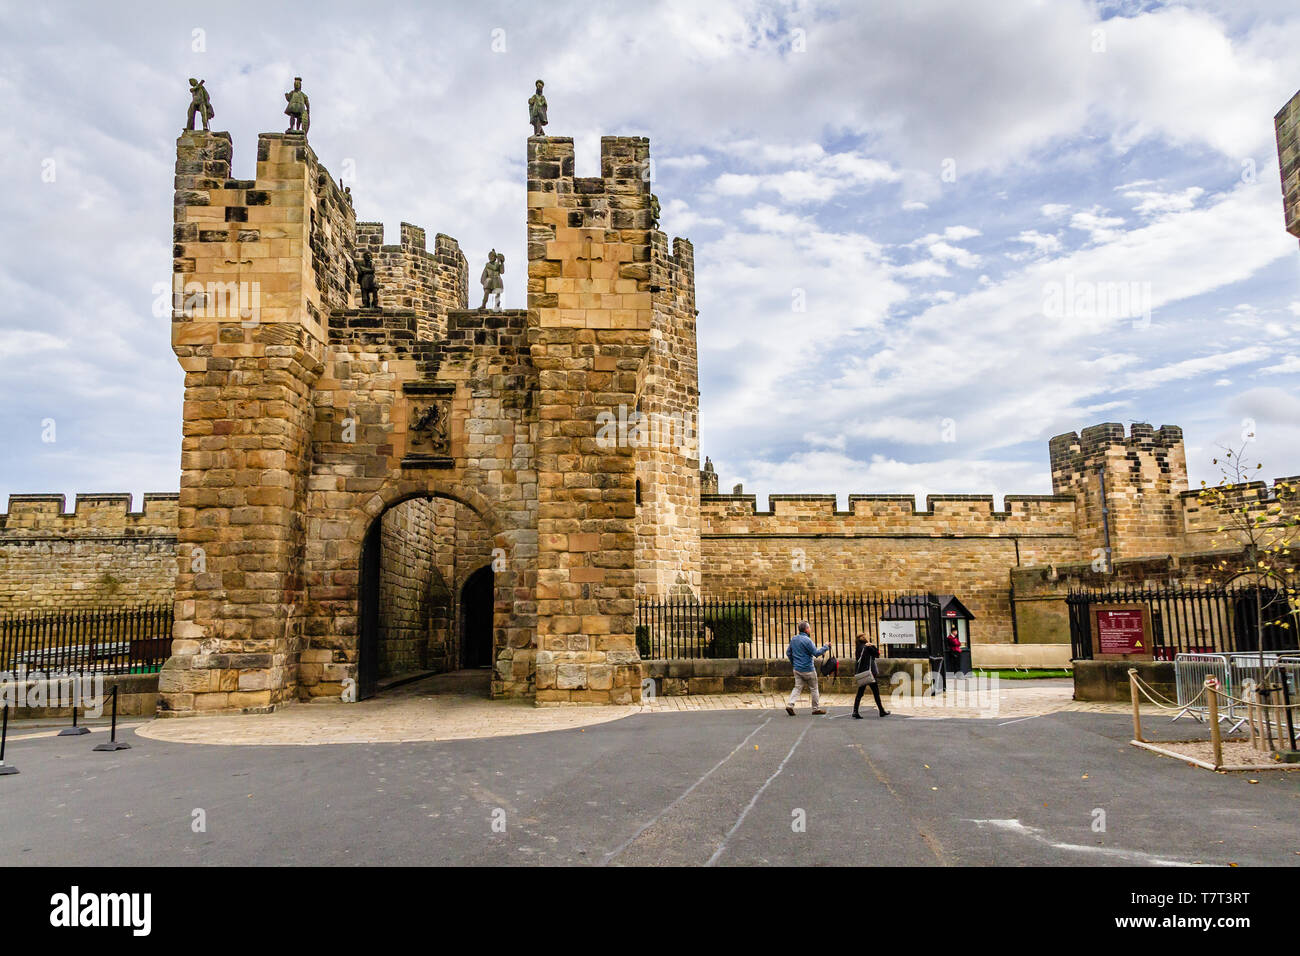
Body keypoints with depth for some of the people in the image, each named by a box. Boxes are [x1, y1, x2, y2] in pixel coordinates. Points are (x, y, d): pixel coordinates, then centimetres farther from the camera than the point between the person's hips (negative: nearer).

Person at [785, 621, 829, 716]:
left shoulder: (793, 639, 6)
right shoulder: (807, 640, -17)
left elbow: (788, 652, 13)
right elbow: (816, 653, -16)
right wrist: (826, 647, -5)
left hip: (797, 669, 6)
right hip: (808, 669, -6)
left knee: (798, 687, 6)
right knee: (814, 689, 7)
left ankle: (790, 705, -10)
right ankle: (816, 709, 15)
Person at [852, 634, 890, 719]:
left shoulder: (859, 648, 10)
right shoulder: (867, 647, -9)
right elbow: (877, 654, 0)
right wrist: (873, 646, 5)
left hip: (861, 674, 6)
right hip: (869, 673, -6)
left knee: (860, 693, 4)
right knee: (876, 693, 5)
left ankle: (855, 712, -7)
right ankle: (882, 711, 14)